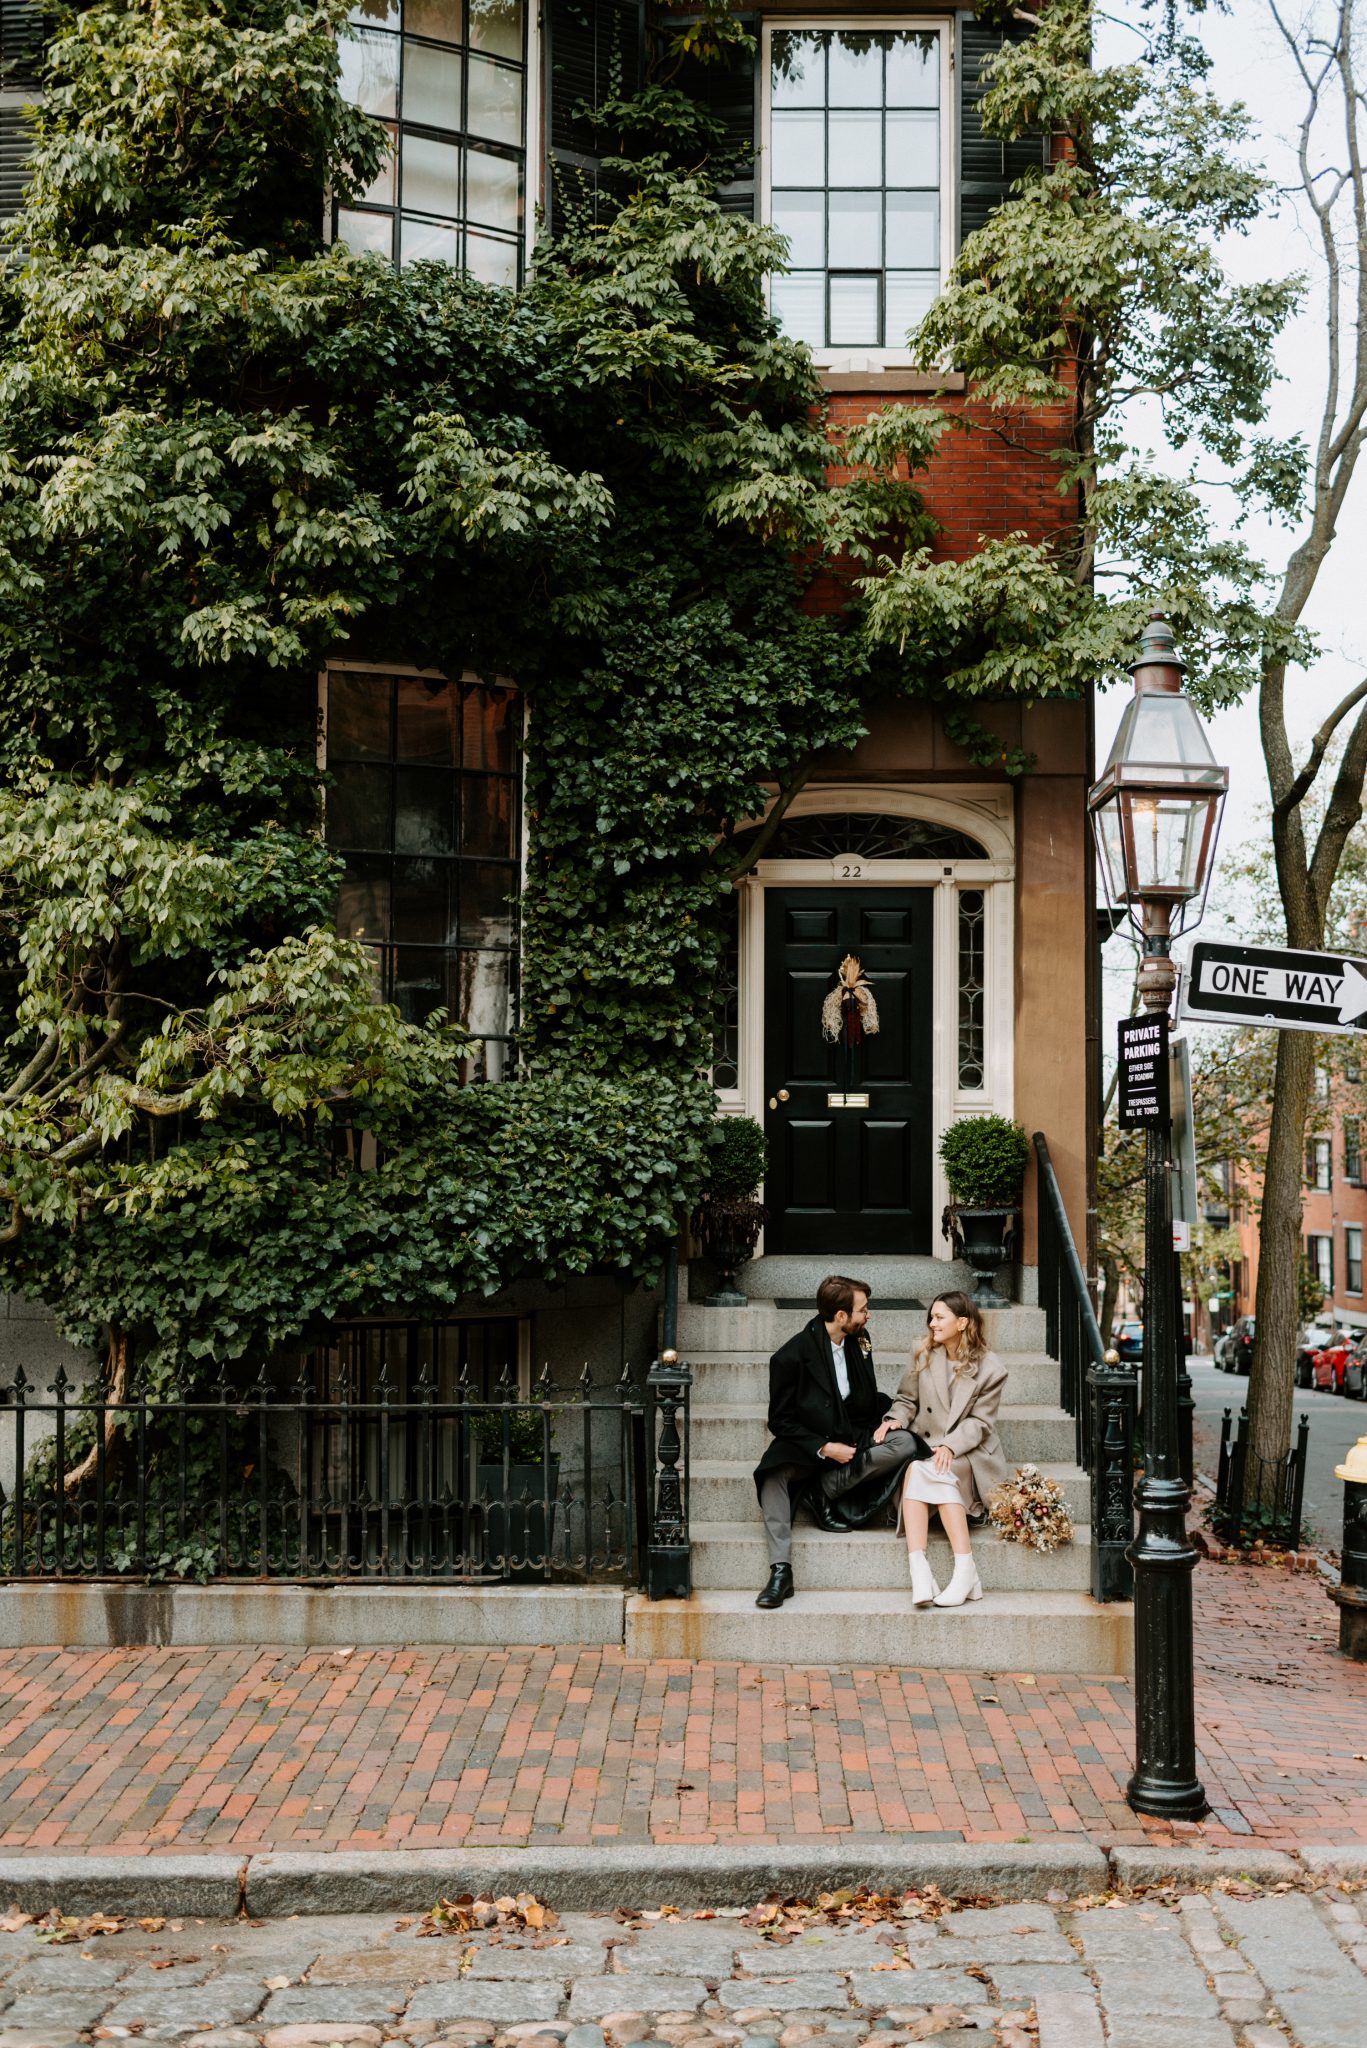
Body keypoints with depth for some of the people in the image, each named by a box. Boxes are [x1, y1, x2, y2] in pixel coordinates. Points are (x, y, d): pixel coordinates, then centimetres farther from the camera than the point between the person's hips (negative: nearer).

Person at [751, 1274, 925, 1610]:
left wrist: (886, 1417, -3)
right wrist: (824, 1448, -19)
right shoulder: (791, 1356, -14)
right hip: (806, 1445, -4)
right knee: (773, 1476, -35)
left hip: (852, 1440, 5)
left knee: (904, 1442, -23)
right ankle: (781, 1572, -38)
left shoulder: (859, 1340, 4)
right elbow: (780, 1421, -9)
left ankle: (823, 1489, -20)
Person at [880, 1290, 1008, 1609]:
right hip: (924, 1447, 3)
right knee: (912, 1468, -33)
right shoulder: (924, 1355, 9)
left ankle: (965, 1569, -36)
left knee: (935, 1472, -35)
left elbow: (979, 1422, -5)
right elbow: (907, 1399, 14)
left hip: (968, 1453, -2)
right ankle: (918, 1567, -45)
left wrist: (951, 1446, -21)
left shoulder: (990, 1368, -1)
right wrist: (895, 1418, -9)